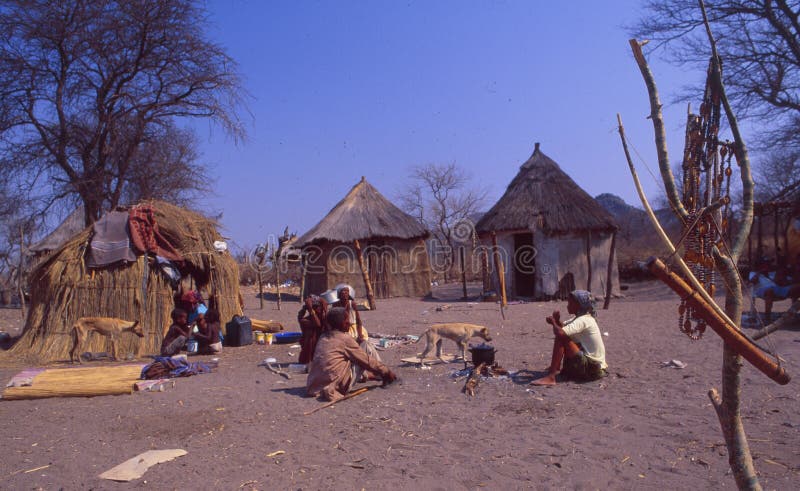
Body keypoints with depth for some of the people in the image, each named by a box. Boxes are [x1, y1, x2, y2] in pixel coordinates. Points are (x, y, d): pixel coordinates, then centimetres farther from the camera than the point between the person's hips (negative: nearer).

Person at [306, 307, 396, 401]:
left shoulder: (323, 337, 11)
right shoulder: (345, 338, -9)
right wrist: (387, 371, 11)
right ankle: (384, 378, 18)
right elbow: (367, 360, -2)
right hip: (337, 386, -7)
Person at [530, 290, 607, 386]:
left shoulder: (582, 320, -20)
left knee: (561, 338, -20)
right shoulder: (580, 317, 12)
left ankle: (550, 377, -21)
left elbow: (560, 333, -34)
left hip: (592, 366, -10)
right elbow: (562, 328, 14)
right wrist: (557, 320, -7)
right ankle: (556, 368, 23)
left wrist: (553, 322, -14)